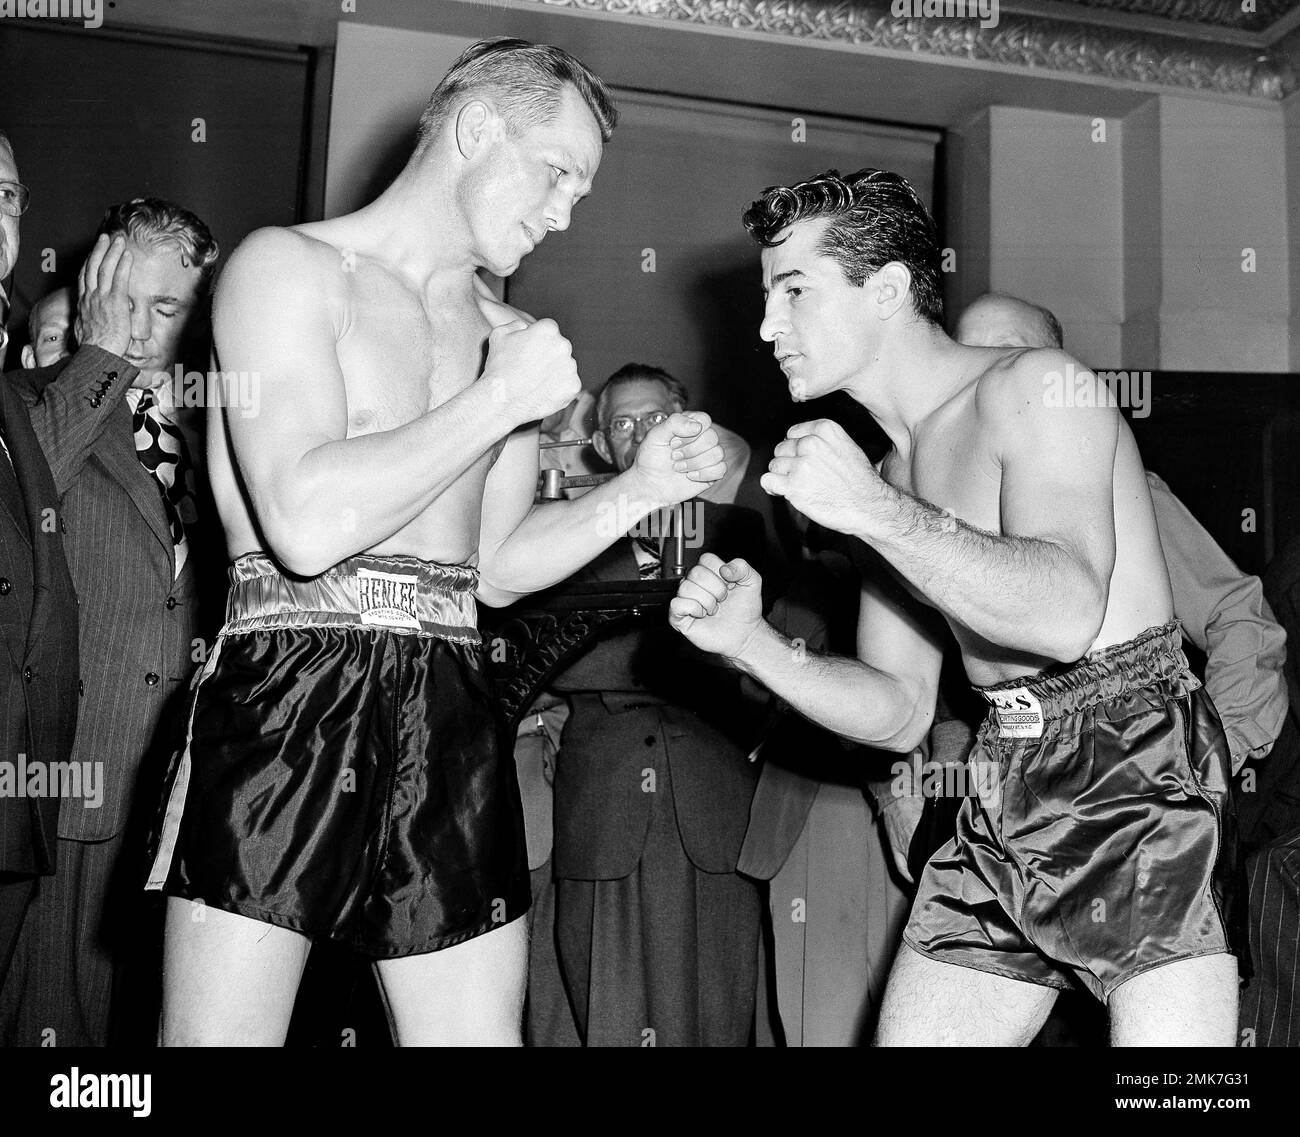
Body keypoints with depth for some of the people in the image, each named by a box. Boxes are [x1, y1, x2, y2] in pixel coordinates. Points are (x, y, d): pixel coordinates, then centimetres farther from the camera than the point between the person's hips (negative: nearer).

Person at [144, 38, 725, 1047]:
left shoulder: (510, 337, 17)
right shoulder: (289, 266, -1)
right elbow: (305, 525, -16)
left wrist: (640, 489, 7)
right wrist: (499, 400, -10)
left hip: (449, 712, 5)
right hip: (287, 697, -5)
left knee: (484, 1030, 5)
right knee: (220, 1033, -1)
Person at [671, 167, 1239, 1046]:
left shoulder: (1034, 388, -6)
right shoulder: (885, 474, 16)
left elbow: (1069, 614, -23)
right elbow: (901, 714, 13)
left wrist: (877, 511, -25)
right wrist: (751, 643, -1)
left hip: (1137, 777, -7)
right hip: (1005, 800, 7)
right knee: (905, 1034, 6)